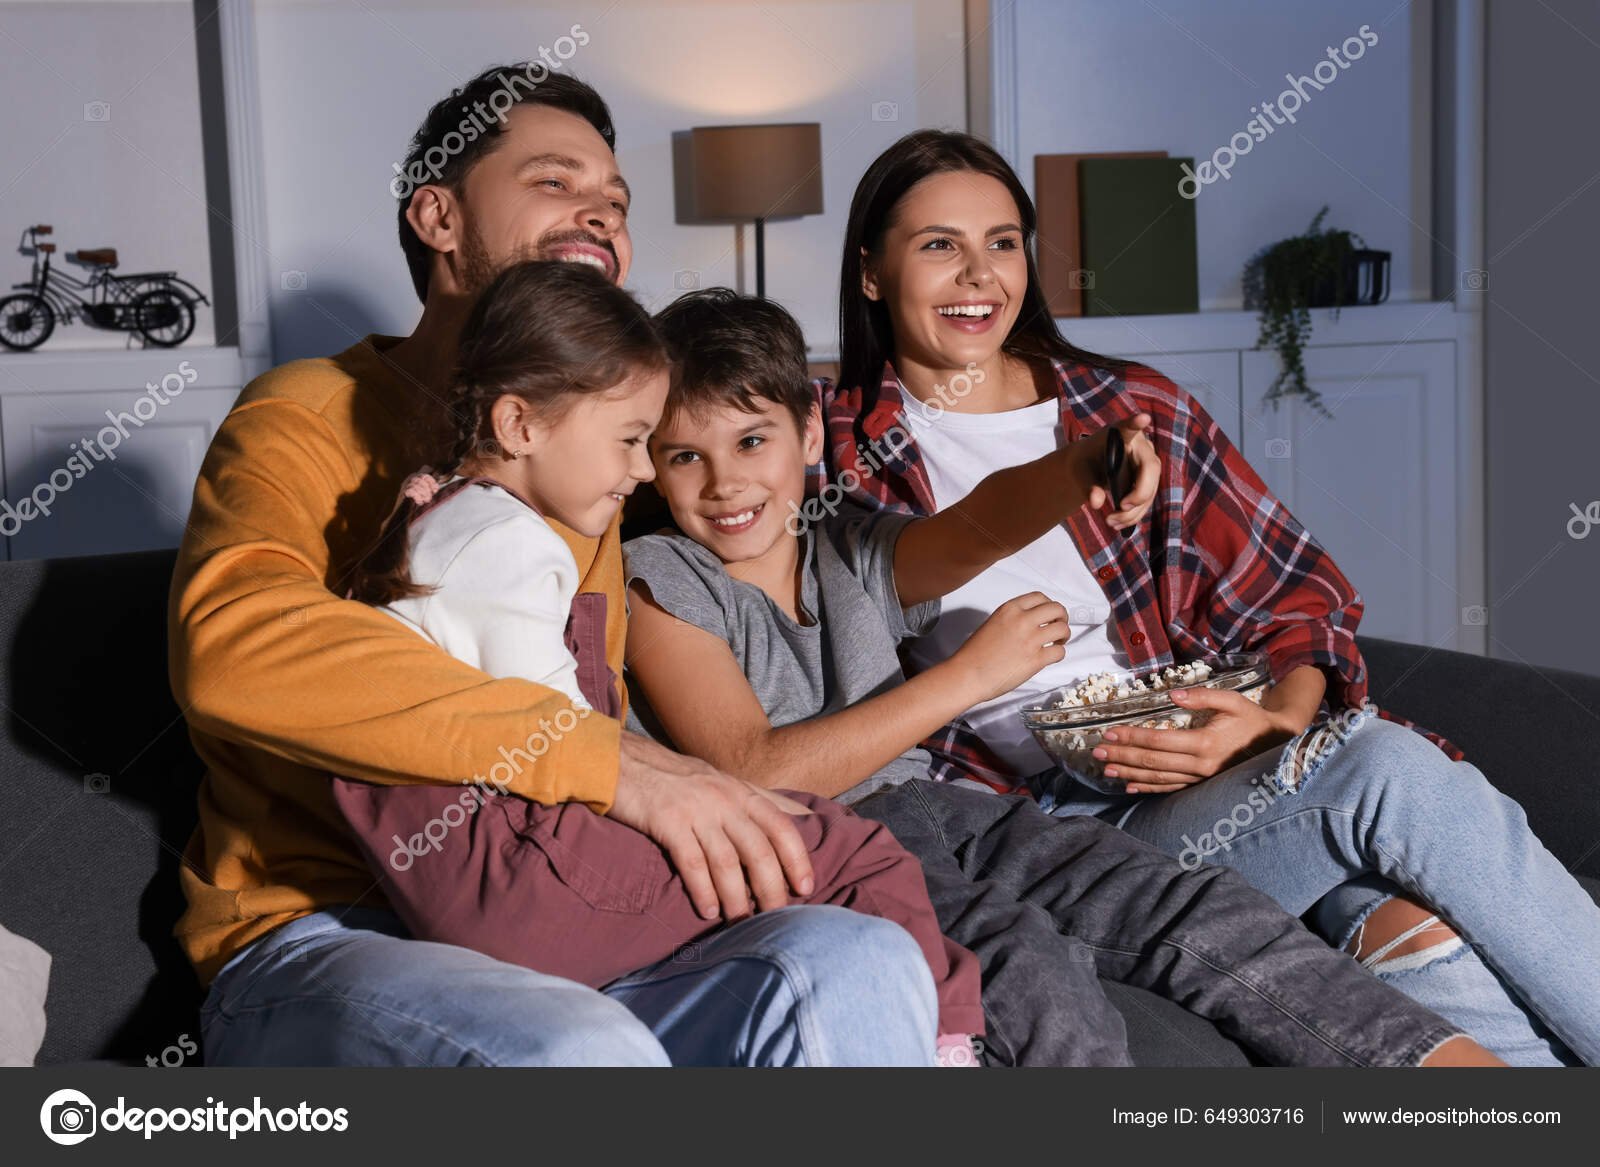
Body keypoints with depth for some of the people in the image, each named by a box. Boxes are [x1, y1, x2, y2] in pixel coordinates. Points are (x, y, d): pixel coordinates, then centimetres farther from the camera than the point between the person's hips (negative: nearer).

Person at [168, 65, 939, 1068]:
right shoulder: (313, 415, 2)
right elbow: (232, 643, -21)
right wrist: (607, 759, -24)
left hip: (559, 945, 6)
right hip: (327, 941, -5)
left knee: (860, 966, -24)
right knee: (581, 1050, -37)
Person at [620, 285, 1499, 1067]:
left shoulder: (853, 552, 16)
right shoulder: (659, 582, 3)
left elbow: (975, 529, -6)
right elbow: (753, 776, -10)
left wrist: (1071, 472, -32)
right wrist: (968, 675, -7)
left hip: (931, 810, 5)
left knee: (1192, 907, -15)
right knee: (1016, 952, -34)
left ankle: (1455, 1064, -19)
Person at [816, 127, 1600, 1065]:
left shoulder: (1139, 414, 13)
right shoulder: (833, 450, 8)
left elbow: (1300, 601, 12)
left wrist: (1274, 724, -10)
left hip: (1221, 770, 3)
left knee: (1419, 924, -31)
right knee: (1391, 771, -28)